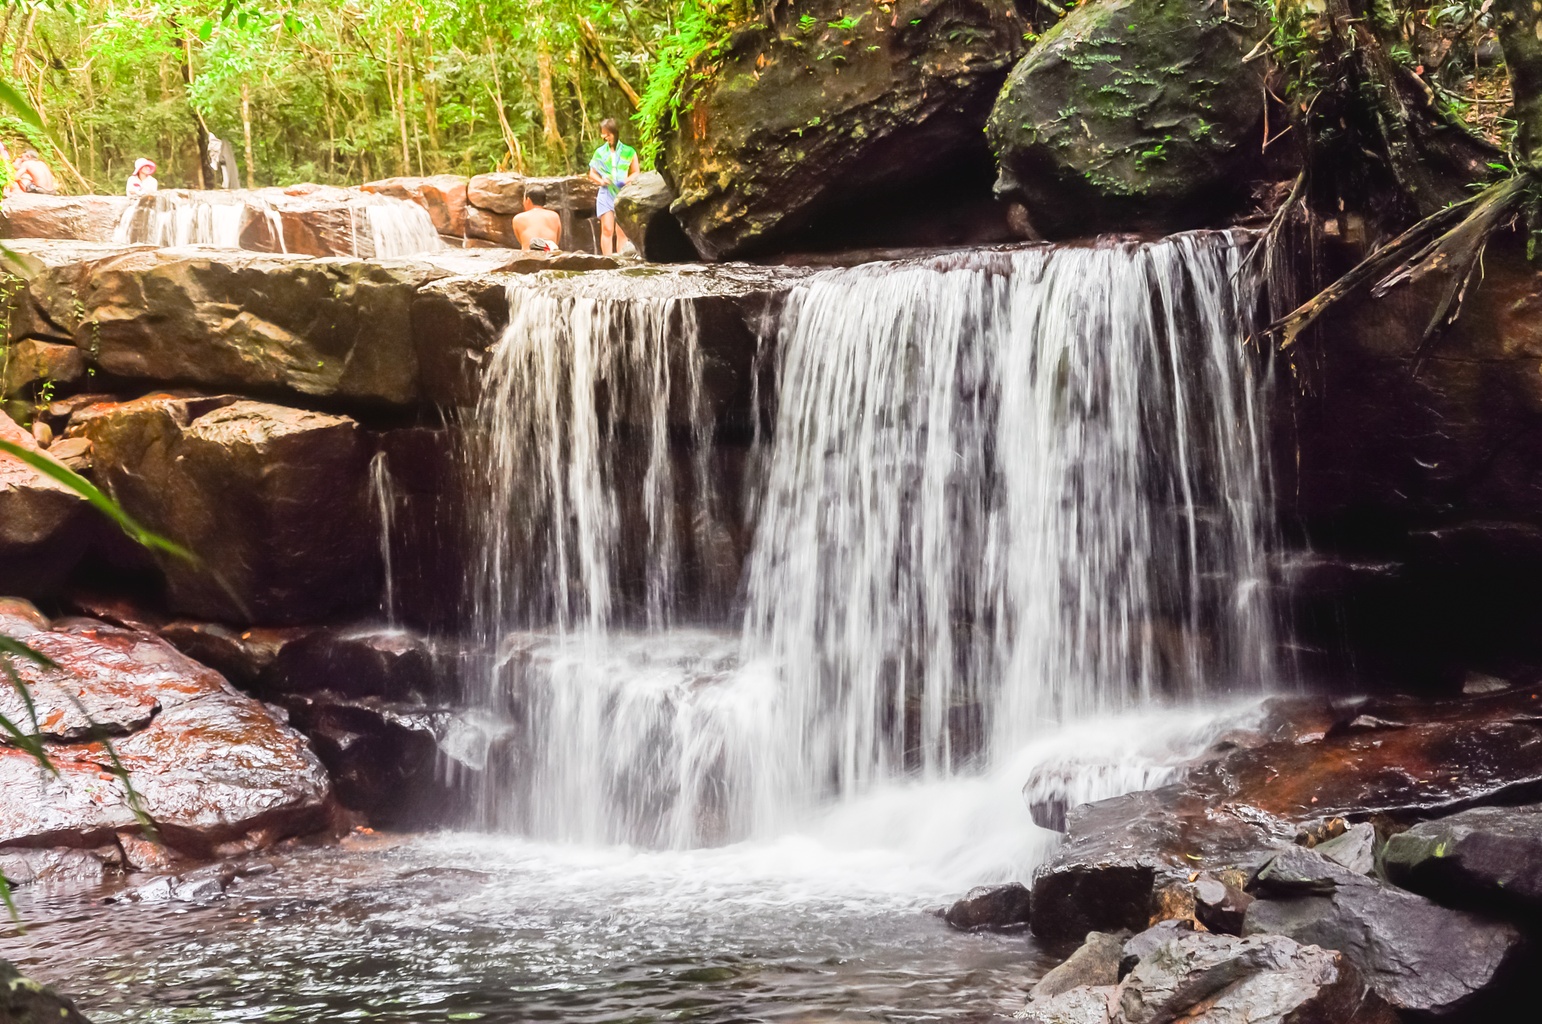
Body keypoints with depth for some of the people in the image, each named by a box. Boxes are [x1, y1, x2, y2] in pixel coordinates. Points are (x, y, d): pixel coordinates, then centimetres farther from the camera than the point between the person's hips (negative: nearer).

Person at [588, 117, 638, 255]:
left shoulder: (628, 152, 4)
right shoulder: (600, 152, 7)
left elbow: (635, 173, 8)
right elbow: (592, 174, 11)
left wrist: (627, 180, -12)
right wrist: (601, 180, -9)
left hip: (623, 194, -1)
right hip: (606, 193, 1)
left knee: (621, 231, -1)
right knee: (607, 229, -7)